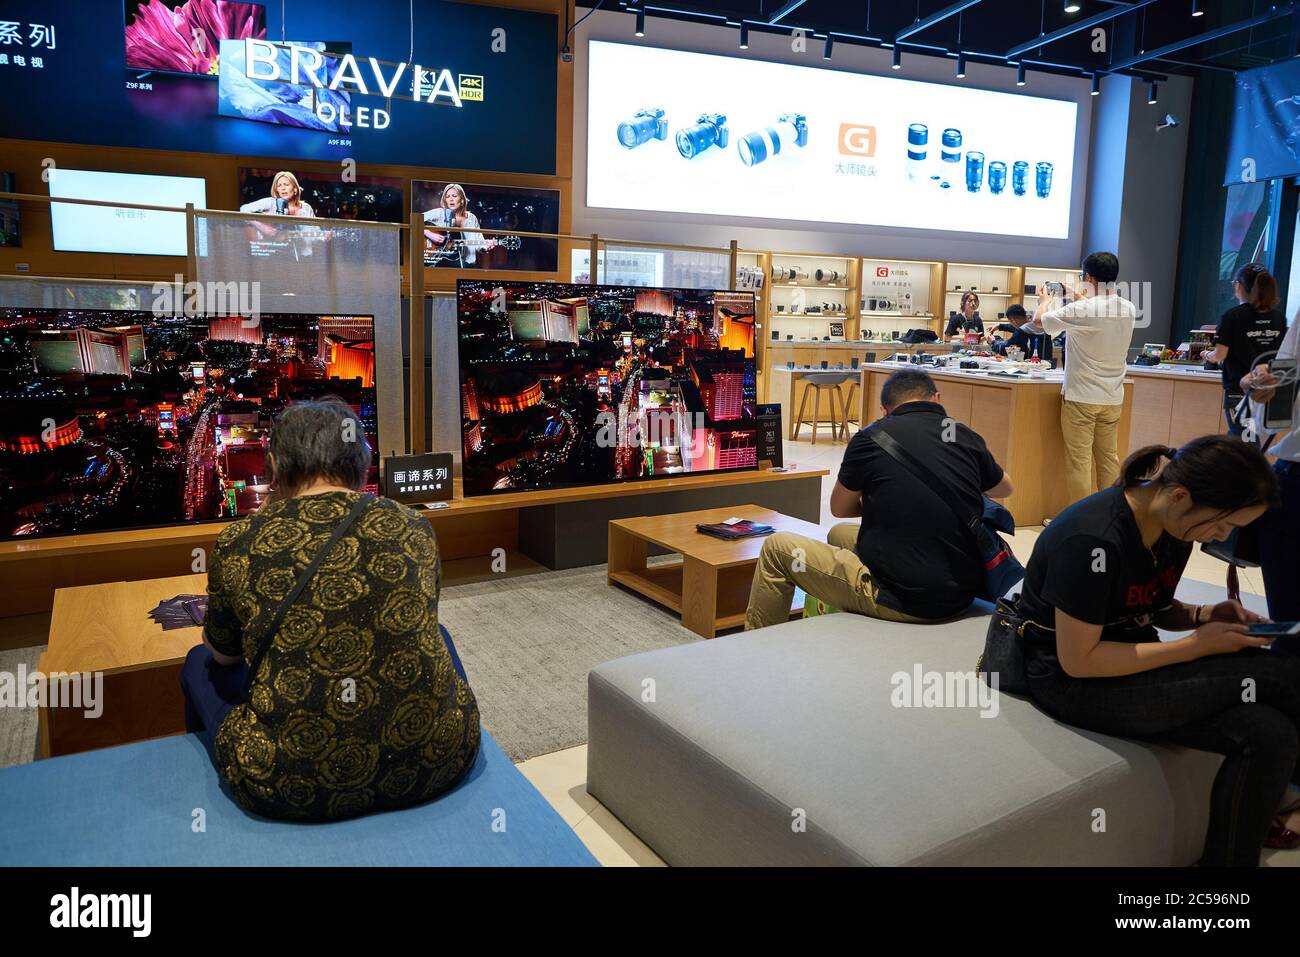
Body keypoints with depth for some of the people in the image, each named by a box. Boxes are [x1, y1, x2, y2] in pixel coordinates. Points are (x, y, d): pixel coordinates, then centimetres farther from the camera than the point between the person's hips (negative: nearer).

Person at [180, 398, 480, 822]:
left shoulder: (239, 543, -6)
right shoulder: (413, 526, 1)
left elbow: (223, 653, 13)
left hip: (294, 790, -1)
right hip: (438, 762, 2)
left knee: (200, 663, 27)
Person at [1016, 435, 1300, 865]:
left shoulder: (1171, 526, -1)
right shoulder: (1094, 540, -27)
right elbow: (1078, 660, -22)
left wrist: (1208, 615, -5)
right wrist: (1196, 645, -19)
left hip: (1132, 665, 8)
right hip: (1073, 684, -8)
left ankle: (1228, 855, 6)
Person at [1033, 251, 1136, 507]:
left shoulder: (1080, 311, -17)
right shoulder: (1129, 309, 2)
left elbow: (1038, 320, -4)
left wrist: (1045, 302, 17)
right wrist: (1084, 299, 37)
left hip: (1081, 396, -6)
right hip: (1113, 398, 6)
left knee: (1079, 461, -1)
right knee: (1109, 458, 13)